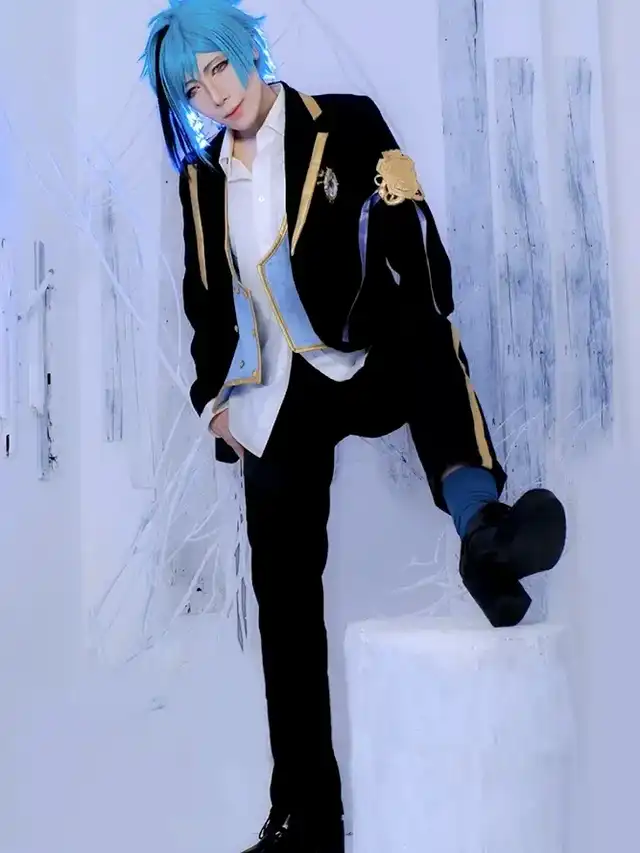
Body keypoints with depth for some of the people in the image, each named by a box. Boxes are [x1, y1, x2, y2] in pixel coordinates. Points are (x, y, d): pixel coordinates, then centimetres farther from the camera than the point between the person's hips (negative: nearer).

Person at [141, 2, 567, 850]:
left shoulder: (348, 124, -2)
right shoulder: (201, 179, 10)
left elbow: (417, 247, -10)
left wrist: (431, 362, -21)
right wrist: (213, 397, 7)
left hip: (367, 369, -3)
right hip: (279, 397, 3)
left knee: (419, 327, -37)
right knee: (284, 591, 2)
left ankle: (480, 524, -60)